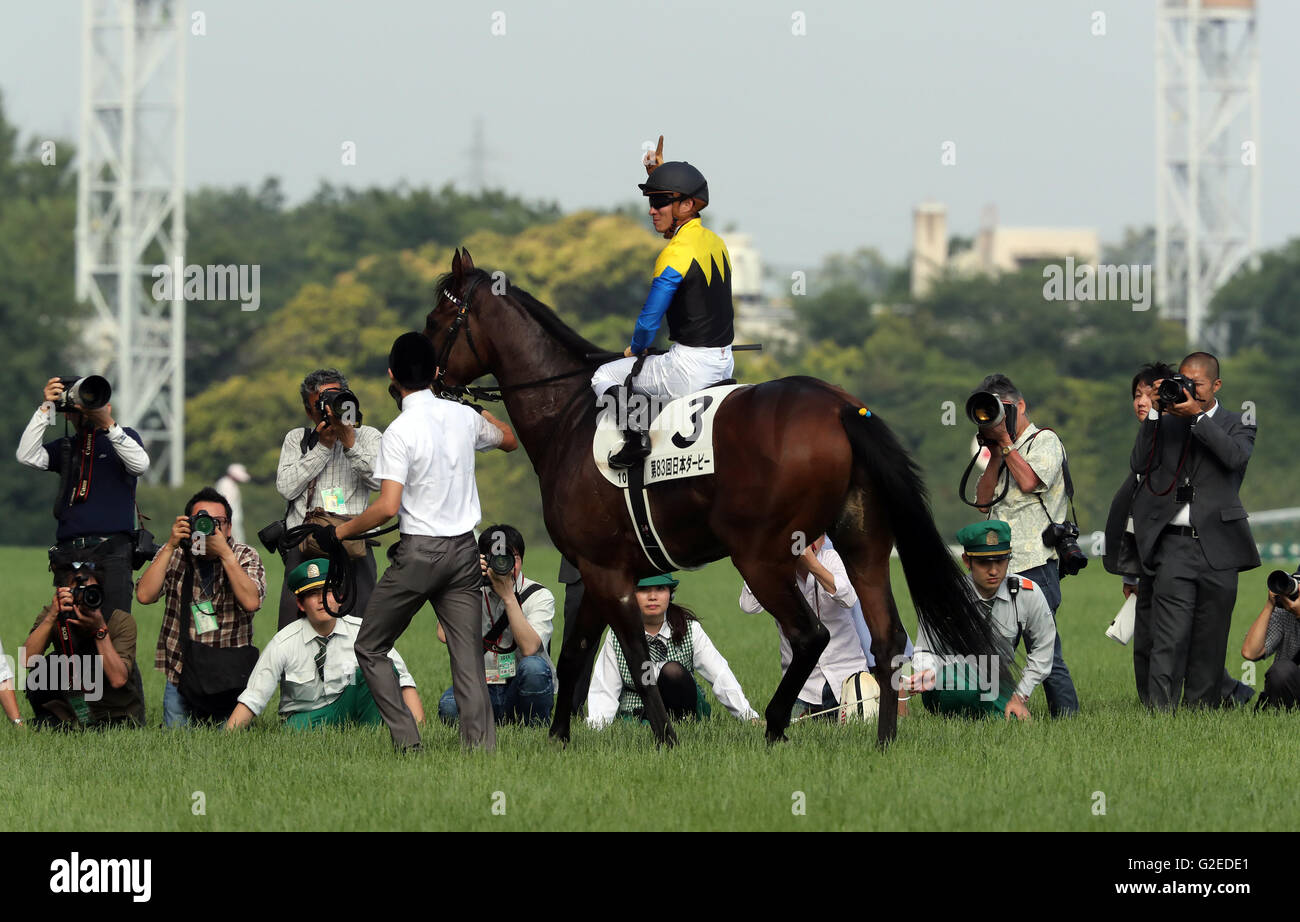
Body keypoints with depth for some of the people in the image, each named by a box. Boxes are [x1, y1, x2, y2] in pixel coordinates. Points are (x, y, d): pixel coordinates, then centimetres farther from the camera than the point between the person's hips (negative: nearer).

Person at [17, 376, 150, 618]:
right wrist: (46, 407, 1)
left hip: (111, 550, -3)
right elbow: (27, 456, 5)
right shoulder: (65, 447, 21)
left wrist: (107, 425, -16)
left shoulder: (125, 438, 14)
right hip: (68, 551, 3)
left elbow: (140, 465, -7)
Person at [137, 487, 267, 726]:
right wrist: (171, 546, -17)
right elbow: (145, 595, -15)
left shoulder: (246, 557, -2)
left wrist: (224, 553, -24)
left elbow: (251, 602, -21)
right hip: (181, 671, 1)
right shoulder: (173, 556, 0)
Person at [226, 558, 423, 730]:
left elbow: (404, 681, -10)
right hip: (306, 718, -2)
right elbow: (251, 700, -9)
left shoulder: (361, 631, -6)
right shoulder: (283, 643, -10)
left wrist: (418, 727, -25)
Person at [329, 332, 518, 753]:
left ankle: (408, 742, -1)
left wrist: (341, 531, -7)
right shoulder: (464, 417, 4)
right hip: (464, 549, 5)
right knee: (469, 660, 3)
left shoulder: (400, 432, -14)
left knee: (370, 649, 9)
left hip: (419, 551, -5)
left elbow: (388, 506, -20)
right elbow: (509, 440, 26)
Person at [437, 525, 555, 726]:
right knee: (448, 705, -32)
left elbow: (529, 648, -19)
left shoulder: (539, 596, -2)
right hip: (484, 690, 1)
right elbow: (444, 635, -15)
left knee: (533, 666, -36)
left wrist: (508, 596, -20)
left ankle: (535, 725, -11)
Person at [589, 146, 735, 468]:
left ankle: (635, 435, -6)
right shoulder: (716, 242, 8)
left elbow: (650, 318, -15)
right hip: (724, 363, 9)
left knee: (605, 377, 6)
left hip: (691, 365, -9)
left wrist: (636, 349, 8)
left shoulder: (675, 254, -18)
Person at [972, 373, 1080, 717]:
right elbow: (983, 500, 14)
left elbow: (1029, 482, -15)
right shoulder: (1004, 452, 23)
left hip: (1036, 563, -8)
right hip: (999, 568, 8)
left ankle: (1067, 715, -5)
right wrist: (996, 454, 5)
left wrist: (1005, 441, -7)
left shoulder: (1045, 441, 2)